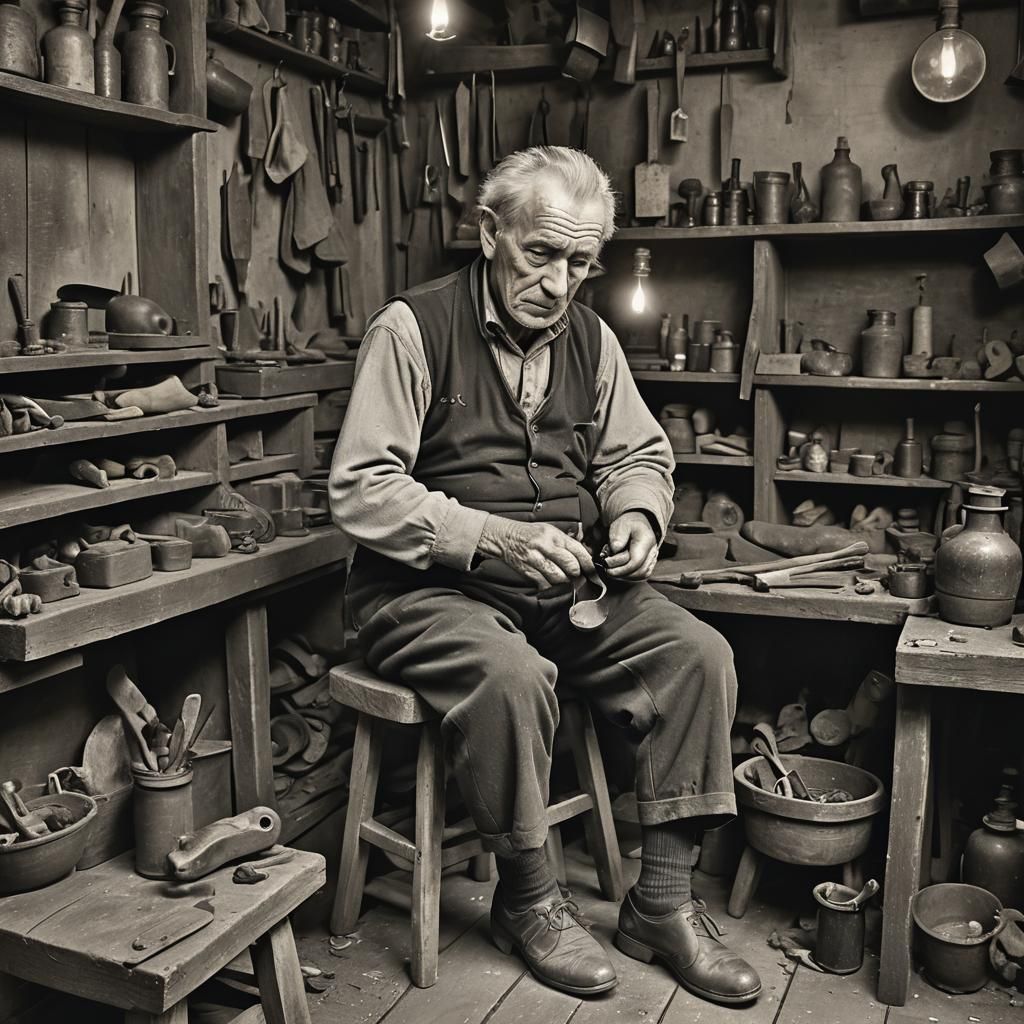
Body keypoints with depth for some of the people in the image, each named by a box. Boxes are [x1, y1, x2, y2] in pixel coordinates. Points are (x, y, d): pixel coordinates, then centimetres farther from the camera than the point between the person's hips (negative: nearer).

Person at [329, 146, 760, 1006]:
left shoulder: (591, 338, 8)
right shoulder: (413, 328, -9)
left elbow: (639, 454, 19)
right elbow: (360, 490, -15)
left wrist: (639, 513, -5)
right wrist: (494, 536, -25)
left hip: (565, 586, 6)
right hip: (430, 587, -5)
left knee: (698, 654, -14)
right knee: (513, 675, -35)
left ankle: (663, 904, -3)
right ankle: (527, 900, -8)